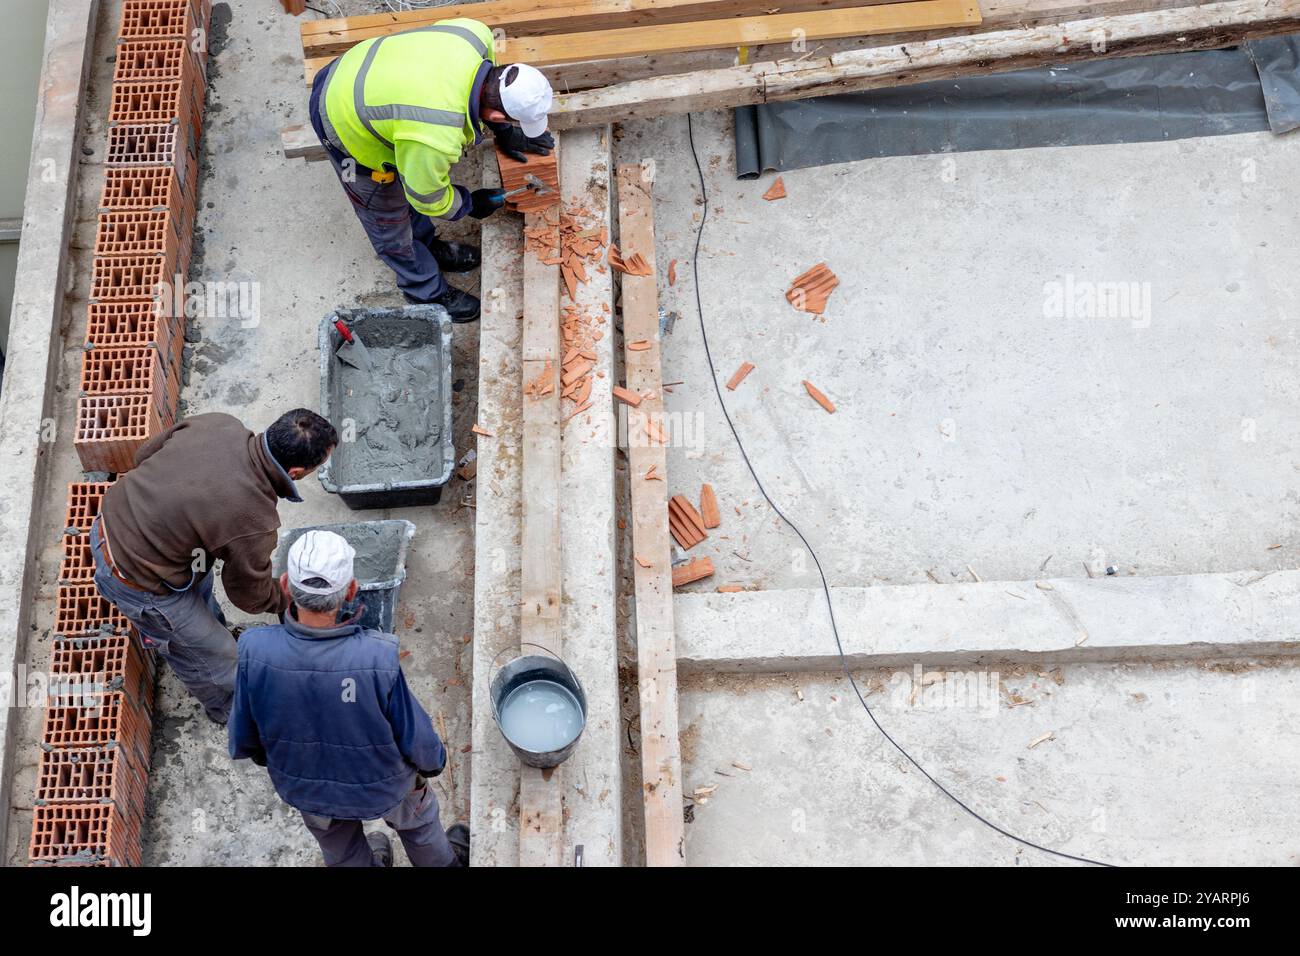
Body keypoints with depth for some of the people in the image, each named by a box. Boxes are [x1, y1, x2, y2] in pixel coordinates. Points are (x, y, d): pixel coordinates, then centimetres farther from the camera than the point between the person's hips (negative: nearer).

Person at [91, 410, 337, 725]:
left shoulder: (220, 424, -16)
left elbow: (147, 453, 4)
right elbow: (251, 596, -12)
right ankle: (230, 708, 48)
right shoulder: (254, 524, -33)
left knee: (201, 584, 34)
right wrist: (291, 599, 8)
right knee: (212, 653, 18)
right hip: (139, 585, -7)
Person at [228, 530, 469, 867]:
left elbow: (243, 742, -14)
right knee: (417, 823, 34)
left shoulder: (255, 652, -32)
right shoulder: (380, 658, -39)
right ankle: (442, 861, 62)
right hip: (381, 789, -2)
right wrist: (435, 760, 3)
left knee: (343, 856, 34)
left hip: (303, 790, 2)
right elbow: (417, 740, -21)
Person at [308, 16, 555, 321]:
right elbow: (428, 198, -18)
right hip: (348, 130, -7)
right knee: (389, 217, 16)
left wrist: (505, 133, 4)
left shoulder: (477, 36, -25)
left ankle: (427, 245, 54)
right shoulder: (436, 139, -40)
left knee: (411, 180, 28)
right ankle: (426, 291, 39)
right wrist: (471, 204, -1)